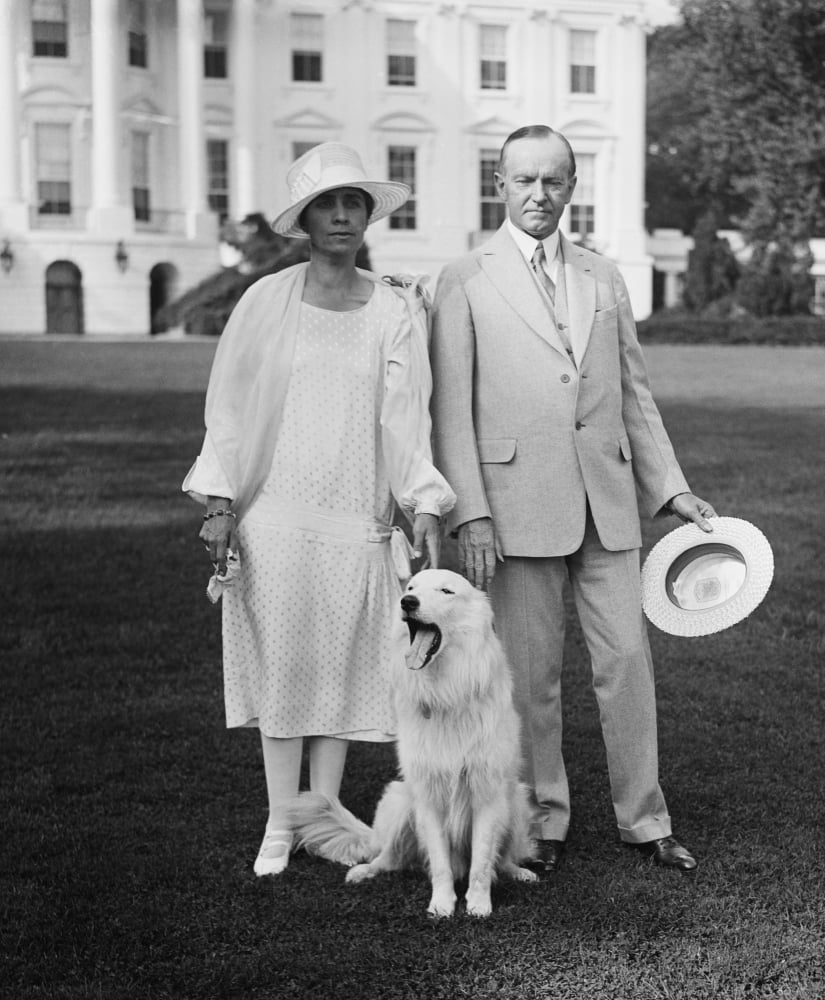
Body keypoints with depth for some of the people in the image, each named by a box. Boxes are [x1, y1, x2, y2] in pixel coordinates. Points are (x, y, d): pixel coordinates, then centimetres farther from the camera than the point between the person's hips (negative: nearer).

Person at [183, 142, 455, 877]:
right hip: (275, 516, -1)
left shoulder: (397, 311, 2)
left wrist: (426, 508, -9)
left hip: (357, 521, 1)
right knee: (282, 664, 6)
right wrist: (219, 504, -3)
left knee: (341, 665, 7)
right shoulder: (267, 302, -1)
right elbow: (231, 407, 3)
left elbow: (407, 417, 1)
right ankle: (281, 824, 17)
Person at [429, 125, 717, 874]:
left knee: (627, 659, 5)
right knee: (530, 673, 4)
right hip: (517, 502, -3)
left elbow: (634, 391, 17)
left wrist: (672, 487, 11)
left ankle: (643, 818, 17)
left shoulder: (604, 278, 13)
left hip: (606, 498, 3)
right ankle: (543, 820, 19)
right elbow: (451, 409, -3)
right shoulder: (465, 283, 1)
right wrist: (469, 513, -10)